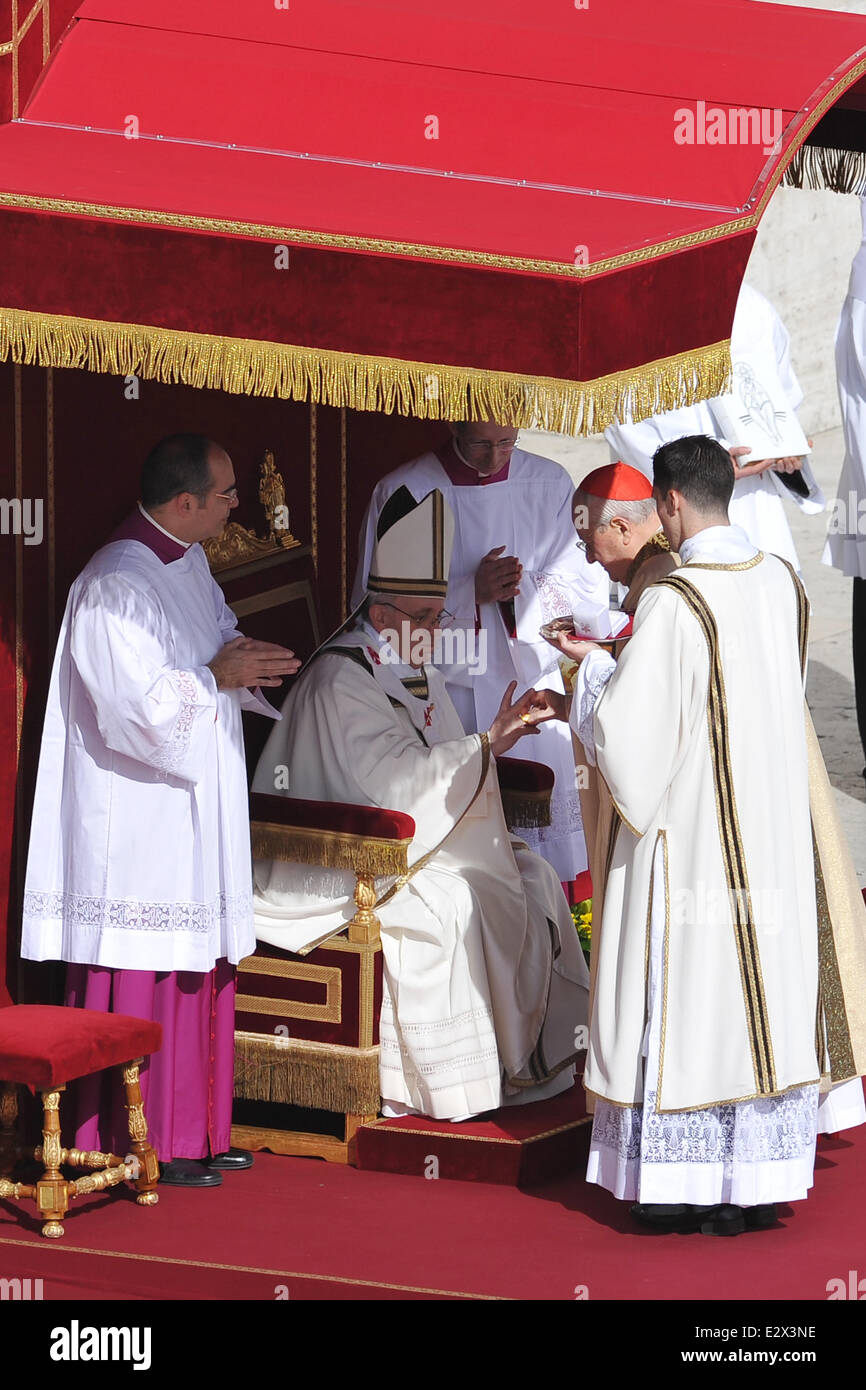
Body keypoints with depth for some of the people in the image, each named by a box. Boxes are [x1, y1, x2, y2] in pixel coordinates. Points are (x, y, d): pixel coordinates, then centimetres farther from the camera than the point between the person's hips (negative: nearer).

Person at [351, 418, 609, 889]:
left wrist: (522, 590, -18)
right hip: (444, 690, -2)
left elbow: (588, 588, 2)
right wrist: (470, 592, -16)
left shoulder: (550, 485, 4)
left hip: (530, 685, 2)